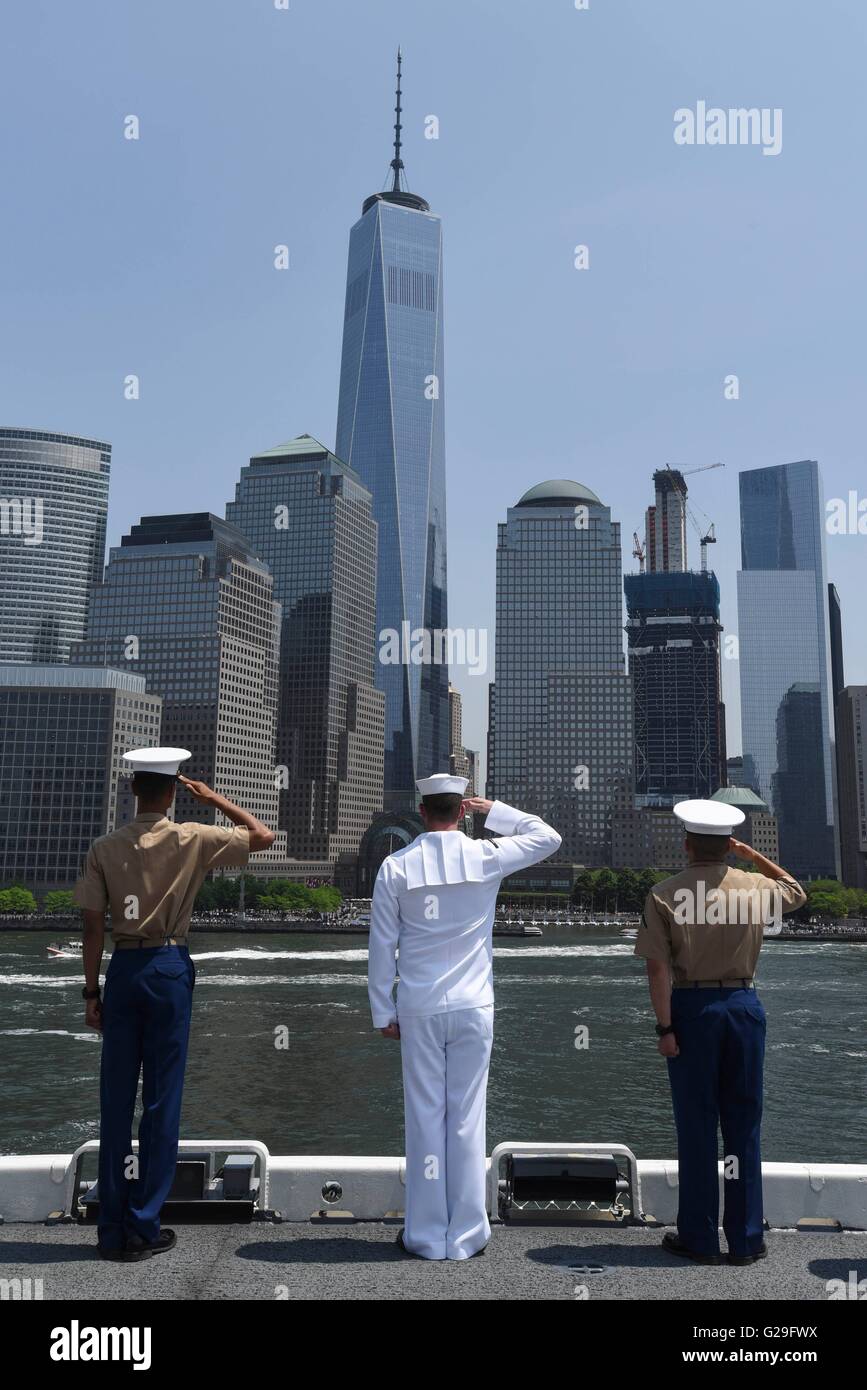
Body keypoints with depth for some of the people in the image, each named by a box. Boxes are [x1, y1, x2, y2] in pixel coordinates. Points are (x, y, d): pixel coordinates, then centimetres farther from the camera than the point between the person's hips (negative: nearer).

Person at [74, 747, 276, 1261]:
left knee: (116, 1098, 10)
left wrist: (92, 992, 8)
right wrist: (215, 799, 8)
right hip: (169, 968, -3)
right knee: (162, 1098, 5)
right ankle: (143, 1228, 11)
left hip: (122, 969, 3)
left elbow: (94, 925, 1)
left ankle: (112, 1229, 17)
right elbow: (263, 836, 3)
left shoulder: (105, 849, 1)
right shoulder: (193, 840, -5)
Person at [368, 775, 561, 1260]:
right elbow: (548, 837, 11)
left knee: (425, 1118, 7)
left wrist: (383, 1011, 8)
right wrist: (495, 811, 9)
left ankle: (426, 1236, 17)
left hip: (418, 1011, 0)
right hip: (473, 1007, 0)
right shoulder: (486, 858, -5)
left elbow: (382, 946, -1)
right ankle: (466, 1237, 15)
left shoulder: (396, 867, -4)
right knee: (467, 1119, 7)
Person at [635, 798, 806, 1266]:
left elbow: (658, 968, -12)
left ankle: (700, 1239, 16)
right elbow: (796, 891, 23)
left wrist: (664, 1027, -8)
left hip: (691, 1009, -2)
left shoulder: (665, 894, -7)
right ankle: (747, 1240, 18)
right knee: (744, 1127, 11)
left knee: (696, 1128, 7)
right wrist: (752, 855, 19)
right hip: (744, 1006, 2)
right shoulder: (755, 888, 0)